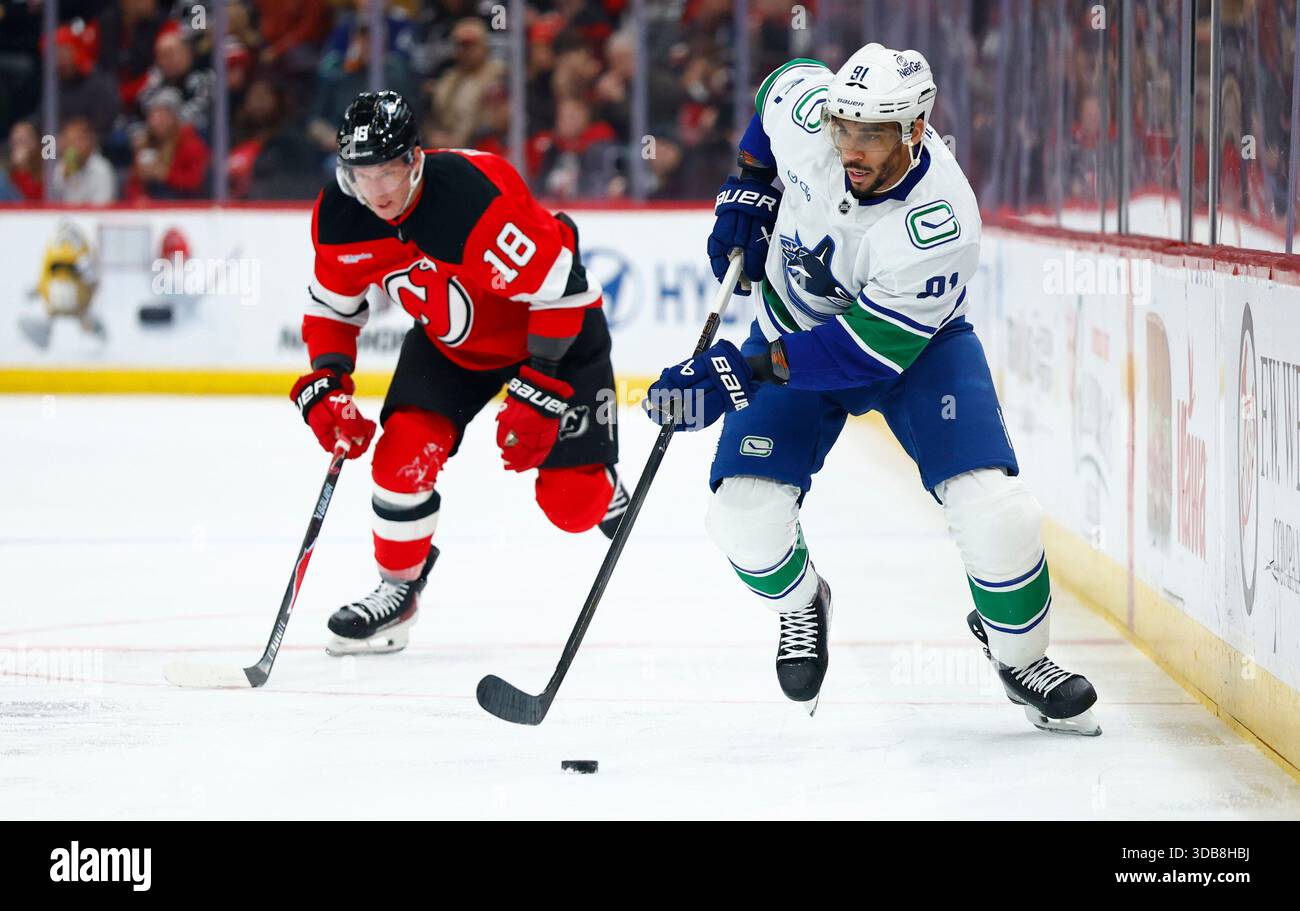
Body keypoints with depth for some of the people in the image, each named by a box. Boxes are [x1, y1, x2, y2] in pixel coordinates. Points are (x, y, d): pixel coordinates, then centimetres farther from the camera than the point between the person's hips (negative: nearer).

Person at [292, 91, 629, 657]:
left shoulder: (478, 198, -38)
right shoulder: (339, 218, -17)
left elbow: (561, 289, -30)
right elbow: (332, 307, 1)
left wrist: (537, 392, -28)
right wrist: (325, 386, -14)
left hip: (556, 328, -5)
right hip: (449, 340, 5)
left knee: (572, 499, -4)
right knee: (404, 452, -15)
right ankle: (397, 590, 7)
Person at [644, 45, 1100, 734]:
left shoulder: (940, 223, -37)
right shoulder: (805, 108, -26)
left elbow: (870, 351, -34)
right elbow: (783, 83, 2)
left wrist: (746, 370, -38)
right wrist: (748, 190, -2)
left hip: (915, 343, -3)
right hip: (795, 321, 3)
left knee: (993, 508, -20)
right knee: (745, 511, -14)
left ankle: (1019, 655, 10)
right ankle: (800, 605, 22)